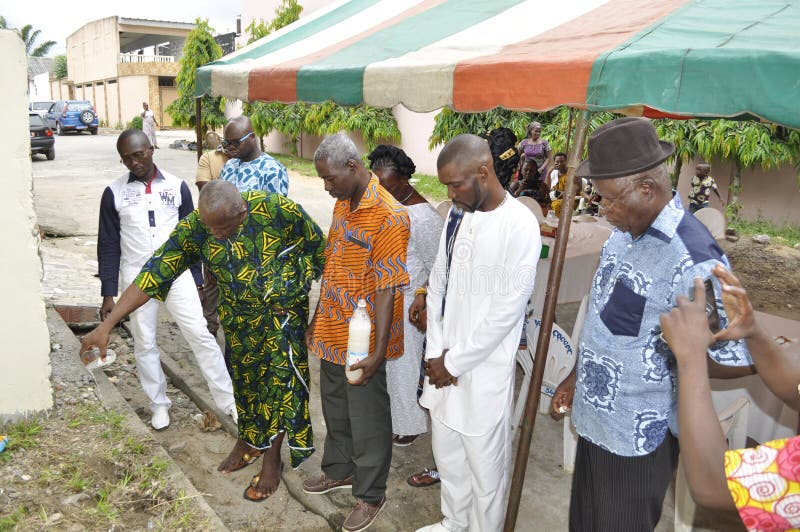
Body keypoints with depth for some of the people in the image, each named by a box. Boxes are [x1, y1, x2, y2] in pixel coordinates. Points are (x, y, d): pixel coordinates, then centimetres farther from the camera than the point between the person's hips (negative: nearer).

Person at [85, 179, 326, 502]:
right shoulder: (195, 227, -20)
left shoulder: (279, 211, -29)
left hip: (285, 312, -3)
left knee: (280, 379, 3)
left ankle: (272, 458, 23)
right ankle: (249, 441, 42)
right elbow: (155, 274, -18)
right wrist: (107, 325, -21)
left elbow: (320, 252, -15)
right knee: (244, 377, 16)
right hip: (239, 317, 3)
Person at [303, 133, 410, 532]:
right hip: (332, 334, 8)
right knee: (335, 408, 23)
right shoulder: (342, 205, 5)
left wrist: (378, 352, -23)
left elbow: (386, 290, -23)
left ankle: (371, 495, 28)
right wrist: (317, 321, 17)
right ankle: (339, 471, 45)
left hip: (361, 344, -8)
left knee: (367, 420, 8)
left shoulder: (388, 216, -21)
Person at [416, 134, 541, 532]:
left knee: (484, 462, 9)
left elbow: (507, 310, -18)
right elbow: (437, 284, 8)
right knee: (446, 451, 21)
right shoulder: (457, 214, 4)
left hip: (485, 368, -7)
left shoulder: (520, 225, -17)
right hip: (444, 362, 7)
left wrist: (455, 362, -12)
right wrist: (435, 352, 0)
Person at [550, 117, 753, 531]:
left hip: (637, 436, -8)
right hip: (594, 419, 8)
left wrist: (666, 348, -10)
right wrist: (577, 376, 17)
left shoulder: (692, 260, -26)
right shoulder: (624, 233, 1)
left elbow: (738, 360, -22)